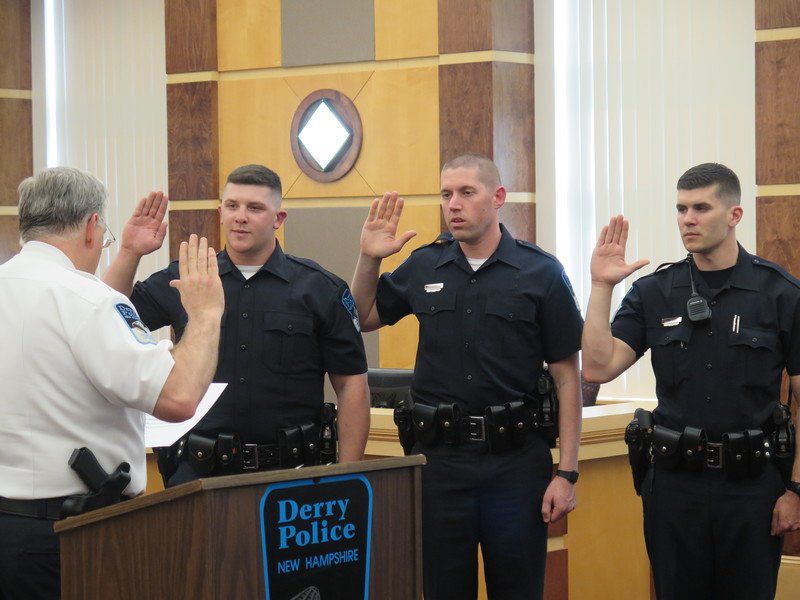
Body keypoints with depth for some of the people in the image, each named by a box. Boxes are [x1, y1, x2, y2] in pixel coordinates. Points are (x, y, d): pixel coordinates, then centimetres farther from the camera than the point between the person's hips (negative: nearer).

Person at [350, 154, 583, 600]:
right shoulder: (423, 267, 6)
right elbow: (362, 319, 19)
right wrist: (369, 259, 2)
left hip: (515, 459, -2)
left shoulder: (541, 273, -3)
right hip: (439, 457, 3)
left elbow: (568, 377, -3)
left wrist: (567, 472, -8)